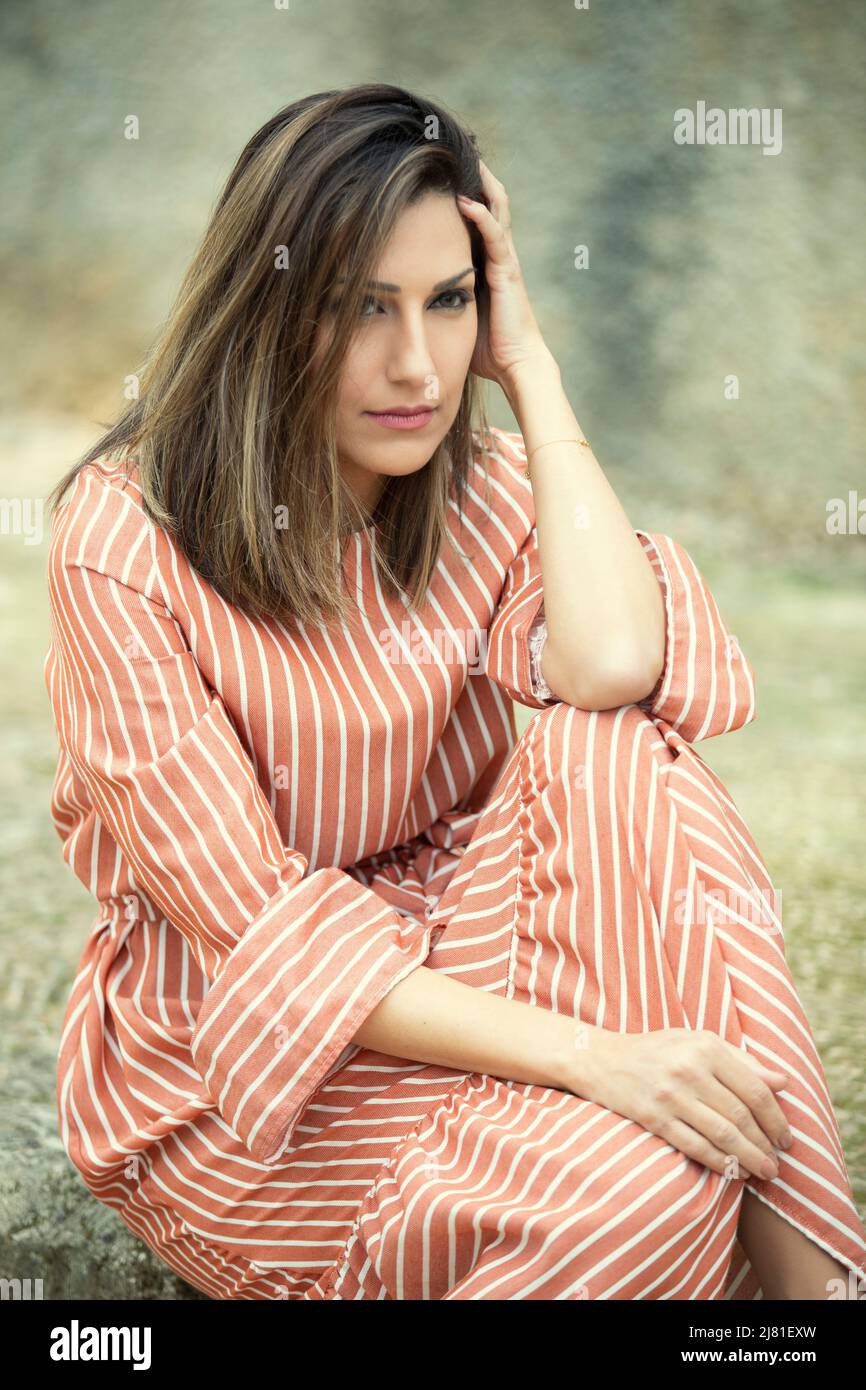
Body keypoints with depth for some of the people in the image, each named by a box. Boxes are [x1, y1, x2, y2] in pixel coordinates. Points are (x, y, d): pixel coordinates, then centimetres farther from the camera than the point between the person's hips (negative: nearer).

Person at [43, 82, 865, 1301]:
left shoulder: (481, 489, -1)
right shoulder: (125, 539, -16)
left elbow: (613, 669, -24)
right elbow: (257, 925, -21)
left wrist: (531, 369, -15)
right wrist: (585, 1054, -31)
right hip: (232, 1066, -5)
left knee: (614, 760, -26)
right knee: (643, 1183, -32)